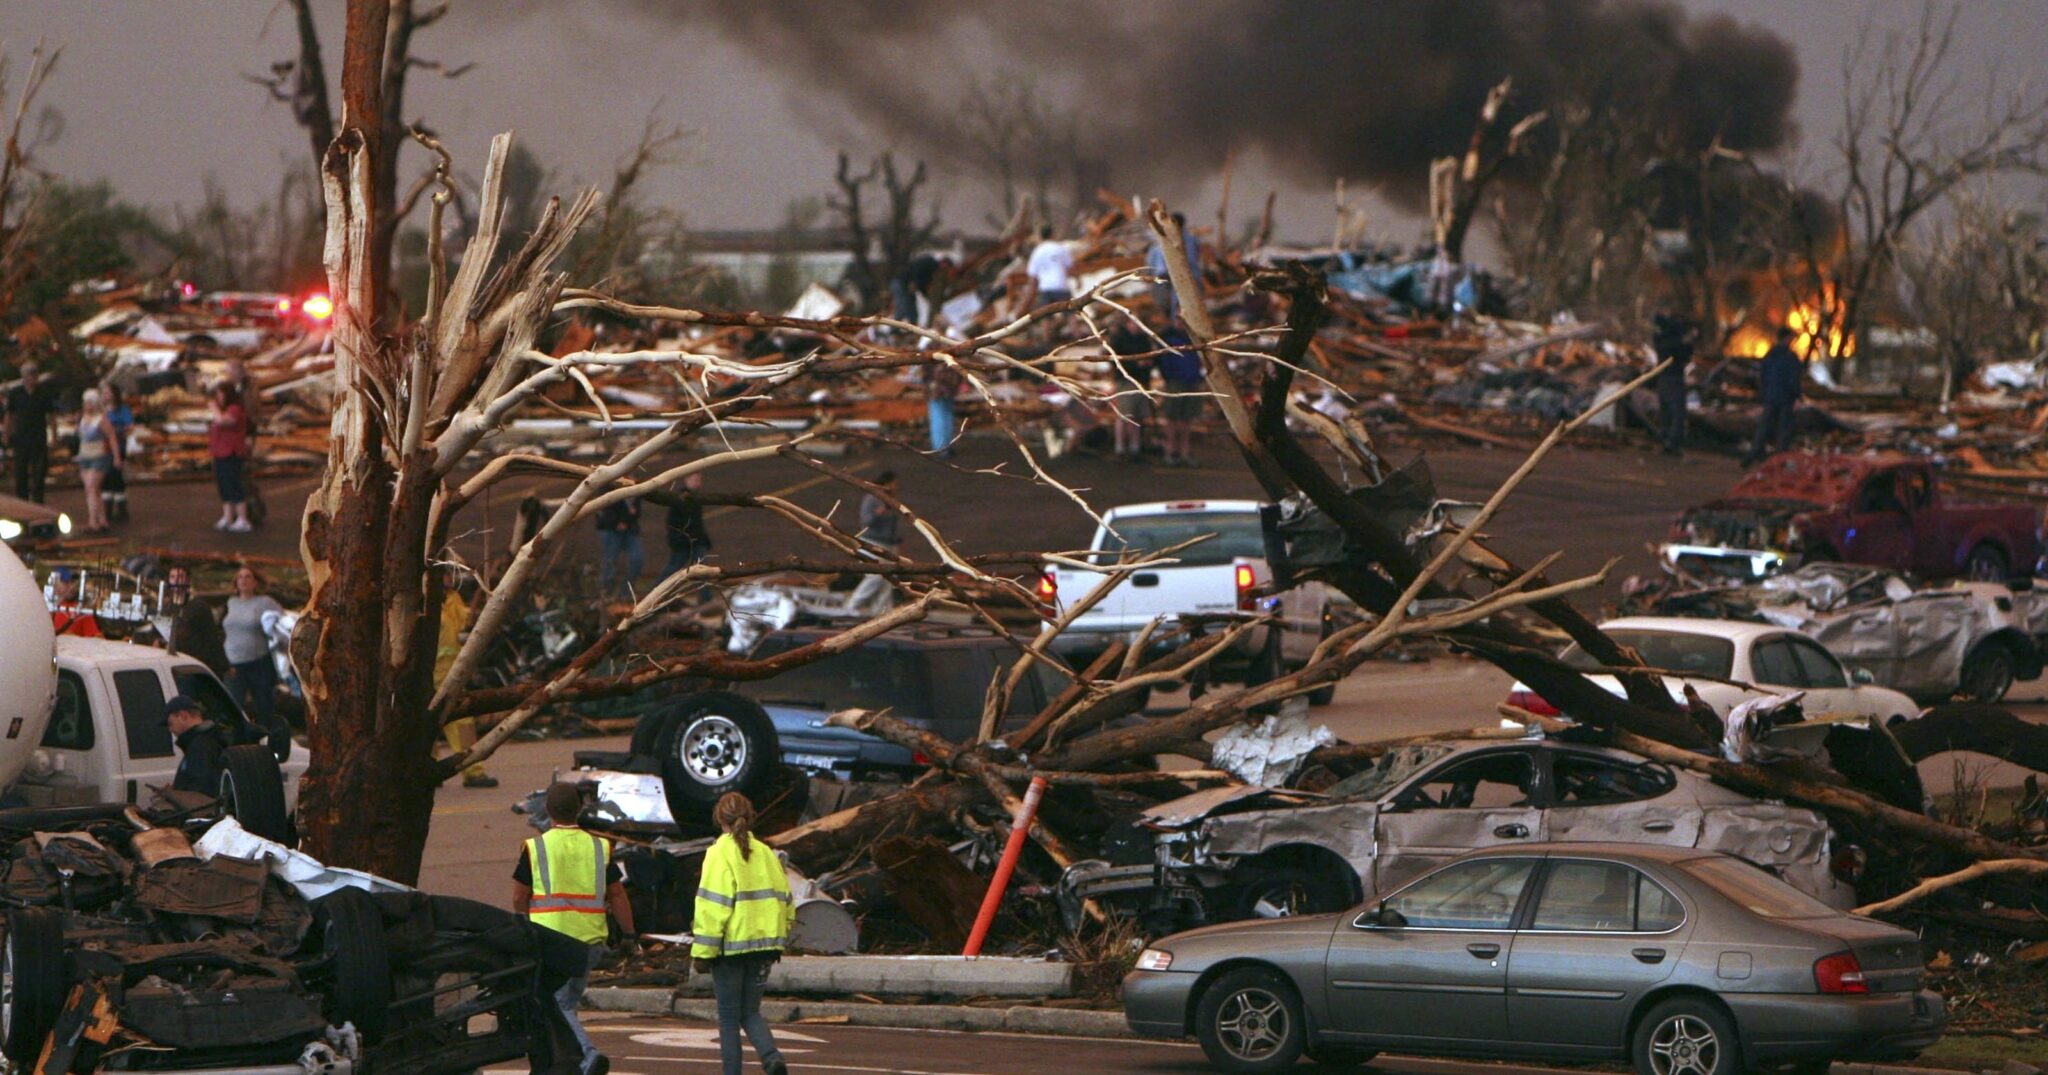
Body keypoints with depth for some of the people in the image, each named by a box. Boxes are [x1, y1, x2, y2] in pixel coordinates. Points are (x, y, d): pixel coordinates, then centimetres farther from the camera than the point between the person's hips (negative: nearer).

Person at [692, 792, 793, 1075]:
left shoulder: (720, 854, -10)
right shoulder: (765, 854, 8)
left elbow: (712, 906, -14)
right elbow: (786, 903, 12)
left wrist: (702, 952, -11)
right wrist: (778, 940, 22)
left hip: (731, 944, -5)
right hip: (763, 944, 5)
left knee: (729, 1017, 4)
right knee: (750, 1012, 12)